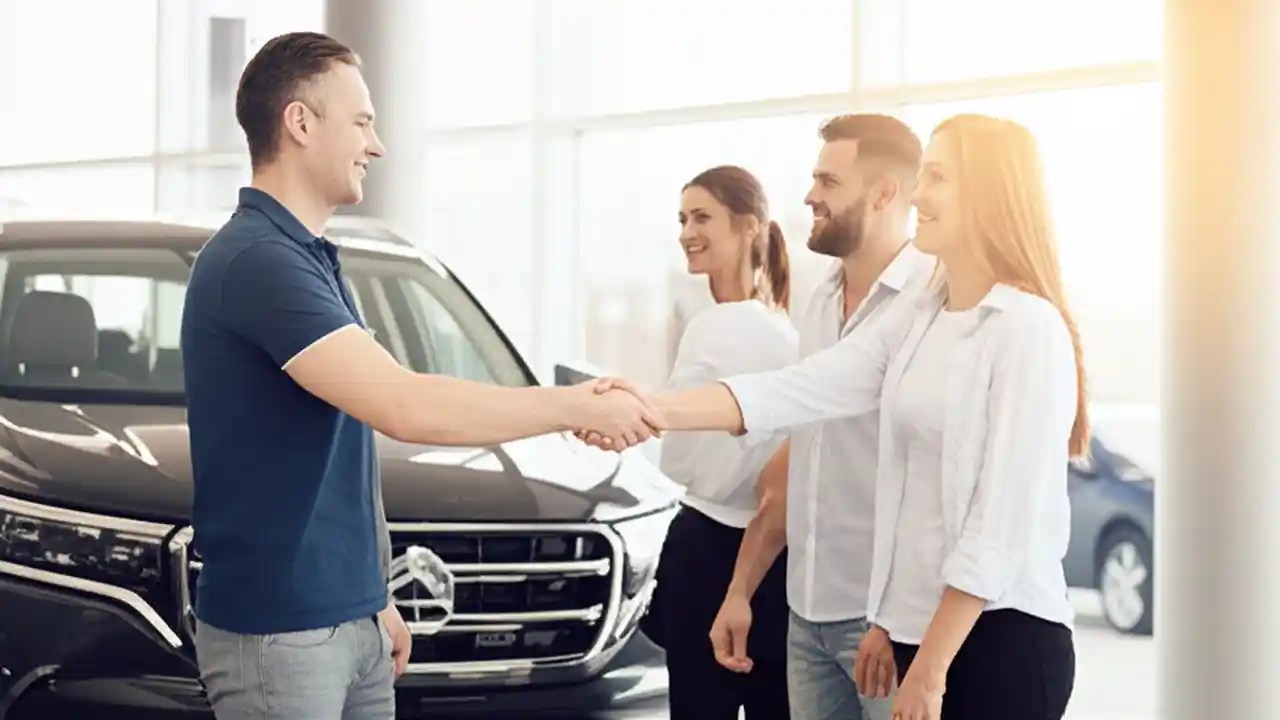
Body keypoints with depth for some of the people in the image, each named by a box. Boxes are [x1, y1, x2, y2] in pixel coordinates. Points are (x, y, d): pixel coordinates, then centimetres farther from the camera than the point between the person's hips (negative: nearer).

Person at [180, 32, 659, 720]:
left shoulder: (308, 258, 14)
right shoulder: (255, 261, -19)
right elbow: (406, 408, -27)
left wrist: (375, 599, 20)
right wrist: (577, 406, -19)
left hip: (352, 622, 9)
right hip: (277, 634, -9)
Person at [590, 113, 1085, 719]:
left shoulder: (1029, 329, -14)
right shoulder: (919, 318, 11)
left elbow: (1004, 519, -17)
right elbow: (801, 390, 1)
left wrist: (932, 666, -16)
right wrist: (658, 410, -11)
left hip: (1002, 638, -7)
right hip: (928, 626, 8)